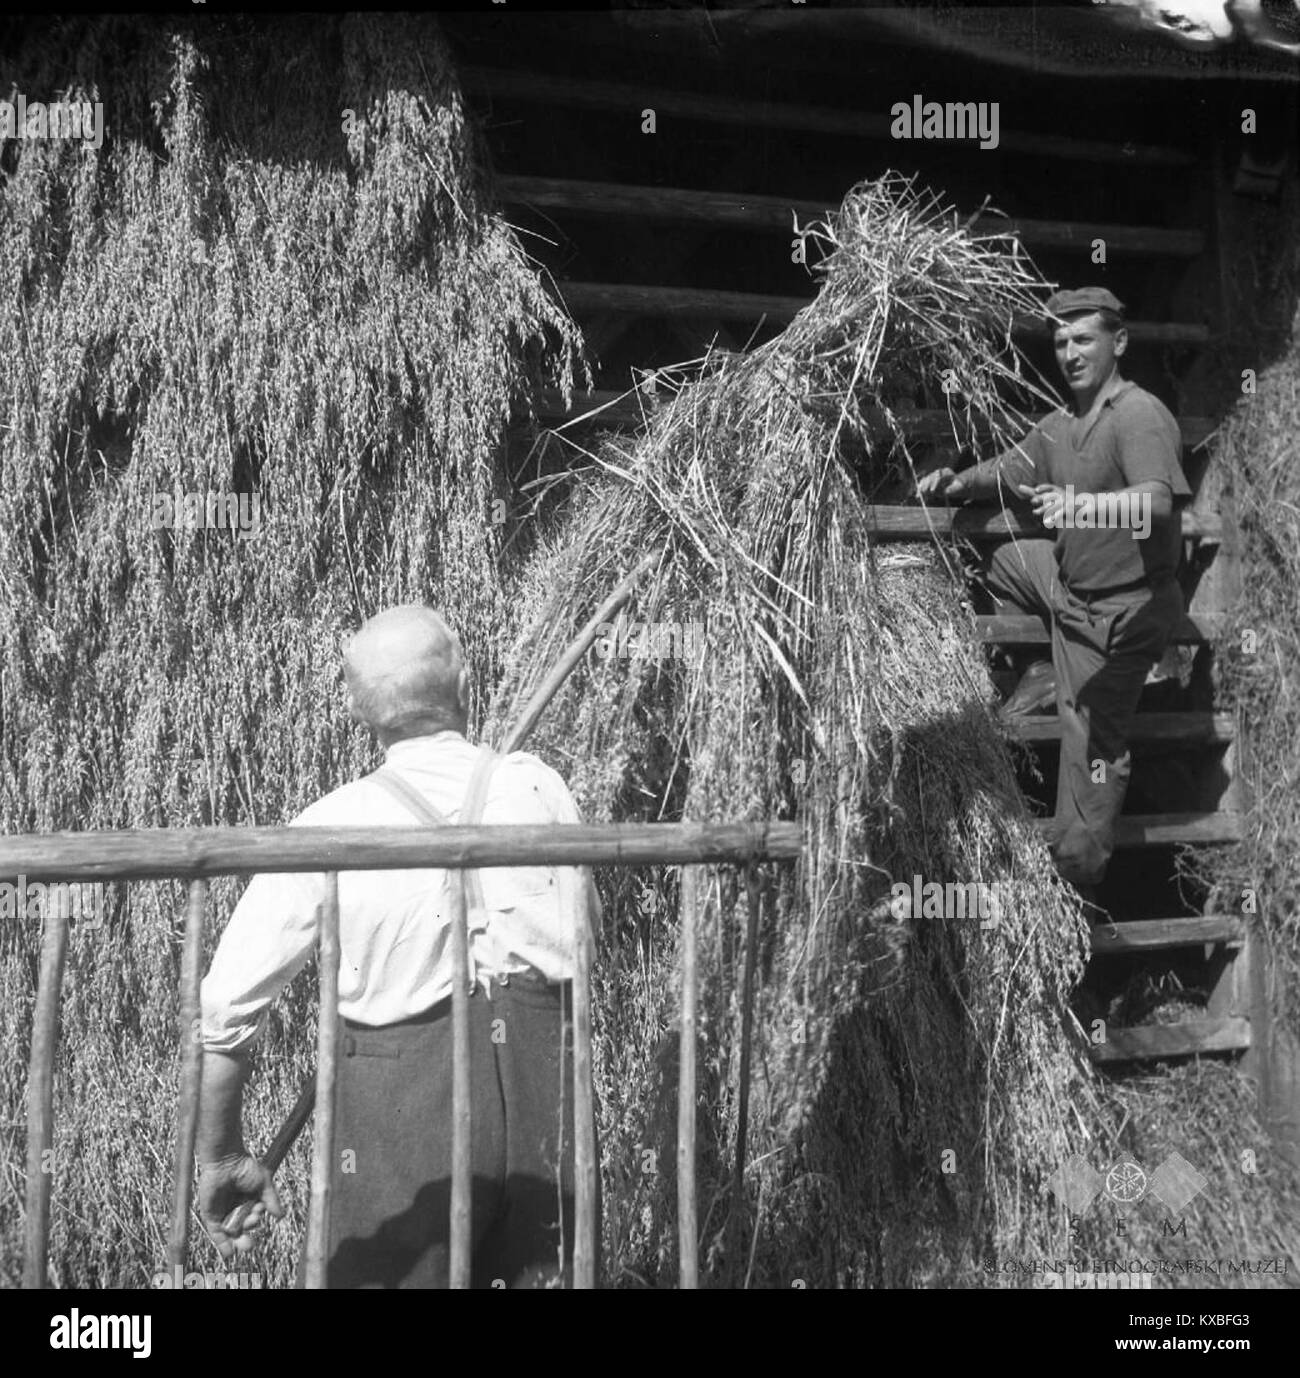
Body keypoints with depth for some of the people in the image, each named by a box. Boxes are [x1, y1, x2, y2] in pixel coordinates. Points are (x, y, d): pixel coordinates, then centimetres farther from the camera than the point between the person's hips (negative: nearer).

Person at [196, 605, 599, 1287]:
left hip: (404, 1100, -2)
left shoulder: (329, 828, -5)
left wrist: (221, 1155, 9)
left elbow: (224, 1007, -3)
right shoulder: (539, 785, 2)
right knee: (545, 1273, 16)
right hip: (546, 1076, 3)